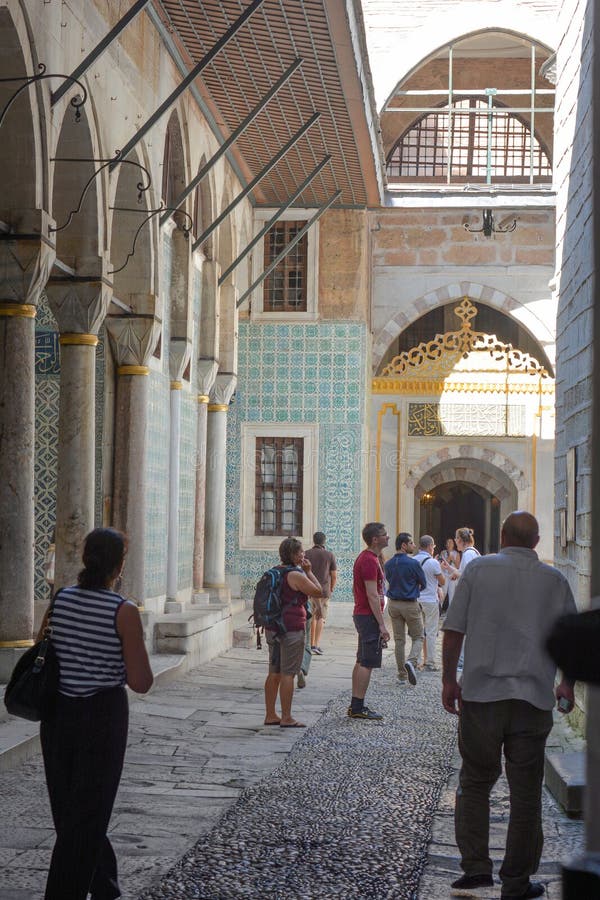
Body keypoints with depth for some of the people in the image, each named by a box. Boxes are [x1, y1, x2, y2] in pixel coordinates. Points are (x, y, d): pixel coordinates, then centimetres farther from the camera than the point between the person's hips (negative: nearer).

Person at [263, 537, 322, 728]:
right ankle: (286, 718, -2)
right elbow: (318, 592, -7)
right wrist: (309, 571, -1)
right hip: (292, 628, -9)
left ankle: (270, 715, 16)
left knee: (274, 673, 12)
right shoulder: (296, 575, -15)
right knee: (288, 674, -5)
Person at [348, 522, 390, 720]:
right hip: (369, 616, -11)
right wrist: (382, 625, -20)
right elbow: (372, 596, -21)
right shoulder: (370, 561, -17)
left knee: (361, 662, 13)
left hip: (361, 614, 11)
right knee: (367, 663, -7)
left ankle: (355, 706, 17)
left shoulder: (364, 558, 15)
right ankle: (358, 707, -5)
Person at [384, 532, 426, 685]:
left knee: (399, 640, 10)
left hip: (393, 604, 5)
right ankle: (411, 662, -19)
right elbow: (423, 584, -3)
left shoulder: (388, 564, 3)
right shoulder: (413, 563, -14)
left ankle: (402, 676, 12)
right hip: (410, 604, -5)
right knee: (417, 637, 8)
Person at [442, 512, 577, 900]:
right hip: (533, 698, 0)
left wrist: (449, 680, 9)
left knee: (475, 783, 13)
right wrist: (568, 686, 23)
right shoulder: (555, 580, 4)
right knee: (526, 793, 8)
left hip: (481, 694, 0)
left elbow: (453, 631, -1)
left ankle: (476, 867, 3)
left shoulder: (478, 569, 1)